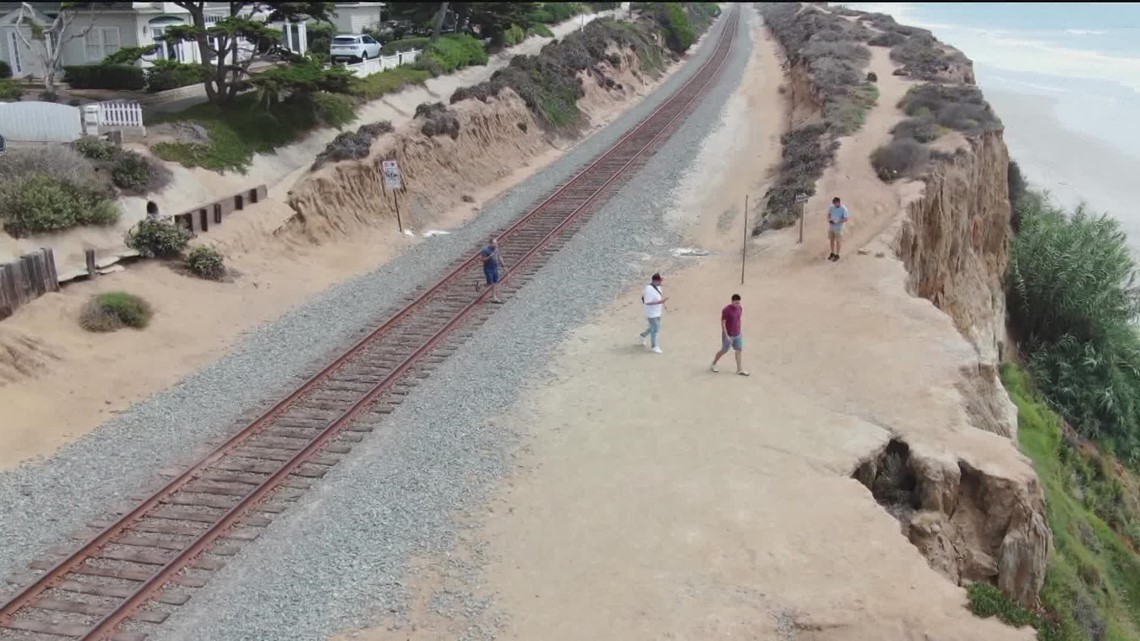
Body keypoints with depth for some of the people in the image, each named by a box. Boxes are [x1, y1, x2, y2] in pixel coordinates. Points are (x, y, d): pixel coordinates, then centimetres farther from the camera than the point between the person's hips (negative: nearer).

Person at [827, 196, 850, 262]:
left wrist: (837, 222, -27)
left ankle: (837, 255, 22)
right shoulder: (831, 207, -5)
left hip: (839, 228, -5)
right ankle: (832, 253, 33)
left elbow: (846, 219, -17)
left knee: (838, 241, 7)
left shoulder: (843, 209, -20)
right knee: (832, 240, 16)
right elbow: (828, 214, 9)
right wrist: (829, 219, -12)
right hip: (831, 226, 5)